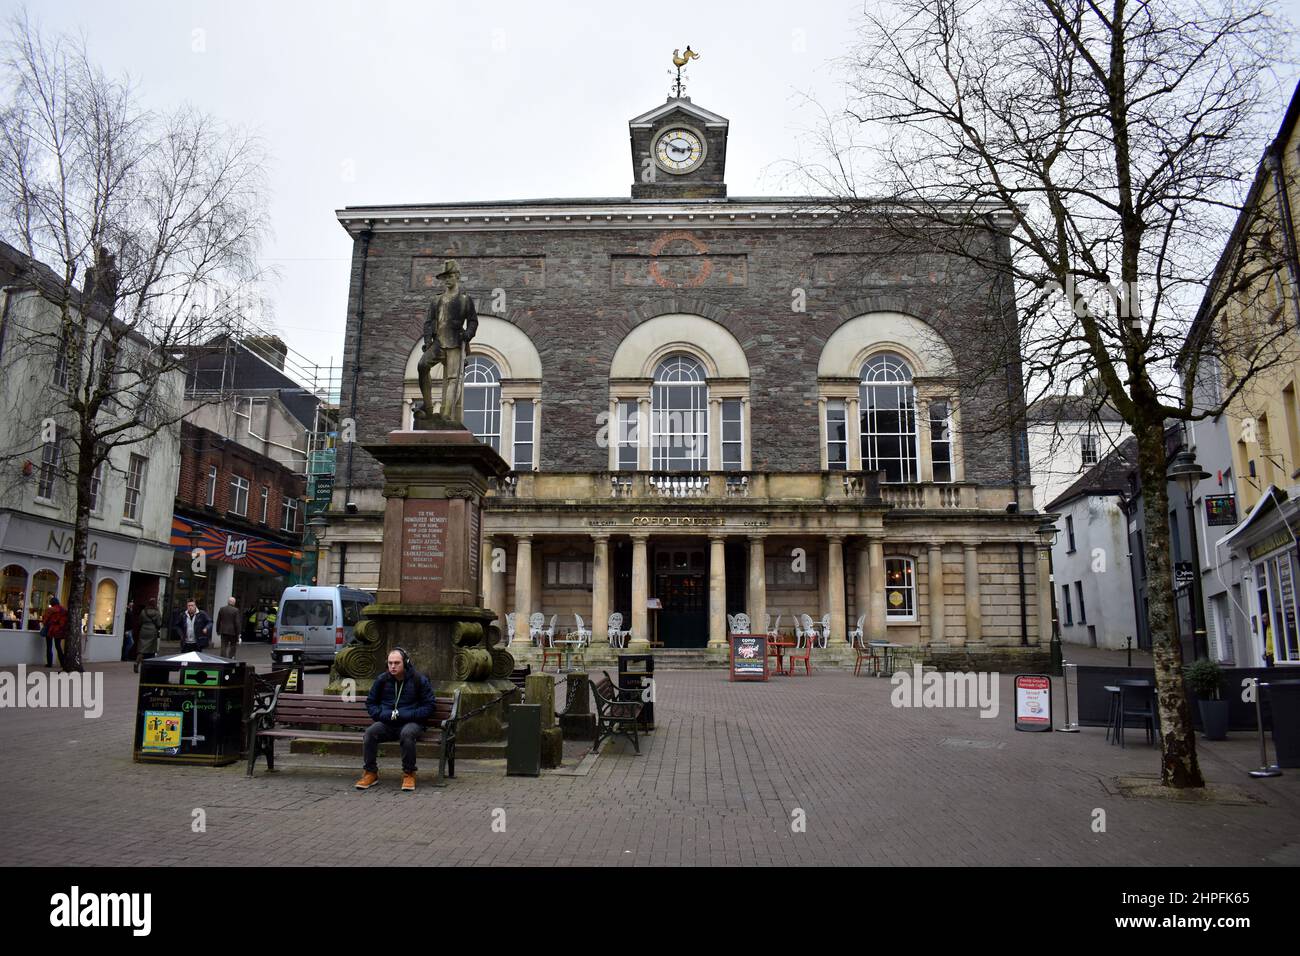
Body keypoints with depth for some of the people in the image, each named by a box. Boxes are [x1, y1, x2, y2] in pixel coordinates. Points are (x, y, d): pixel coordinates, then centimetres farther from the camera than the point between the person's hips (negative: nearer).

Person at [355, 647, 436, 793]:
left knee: (407, 733, -36)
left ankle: (409, 774, -19)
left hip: (410, 722, -3)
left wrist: (402, 715, -13)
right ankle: (370, 773, -12)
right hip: (386, 723, 3)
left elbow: (428, 707, -1)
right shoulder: (382, 680, 8)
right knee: (370, 732, -27)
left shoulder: (419, 680, -1)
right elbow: (370, 703, 16)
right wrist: (385, 714, -5)